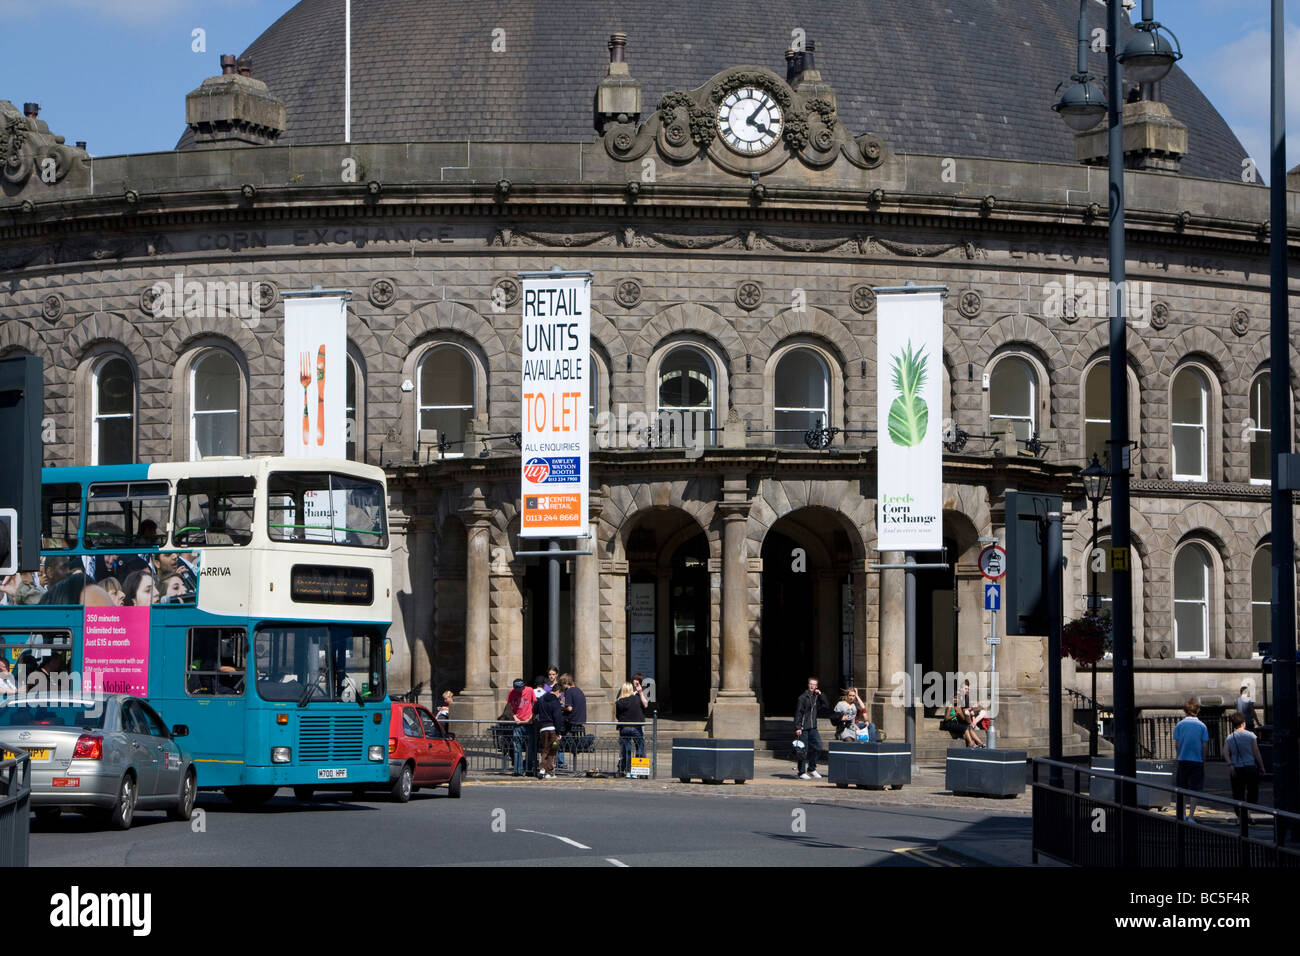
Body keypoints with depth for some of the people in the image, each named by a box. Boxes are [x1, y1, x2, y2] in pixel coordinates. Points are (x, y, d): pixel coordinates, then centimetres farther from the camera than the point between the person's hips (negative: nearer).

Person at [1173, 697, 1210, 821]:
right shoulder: (1202, 726, -2)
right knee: (1195, 790, 3)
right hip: (1197, 761, -1)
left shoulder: (1179, 725, -1)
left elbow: (1176, 744, -4)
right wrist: (1203, 760, 9)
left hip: (1183, 760, 1)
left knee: (1181, 788, 14)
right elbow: (1205, 746, -3)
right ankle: (1191, 816, -1)